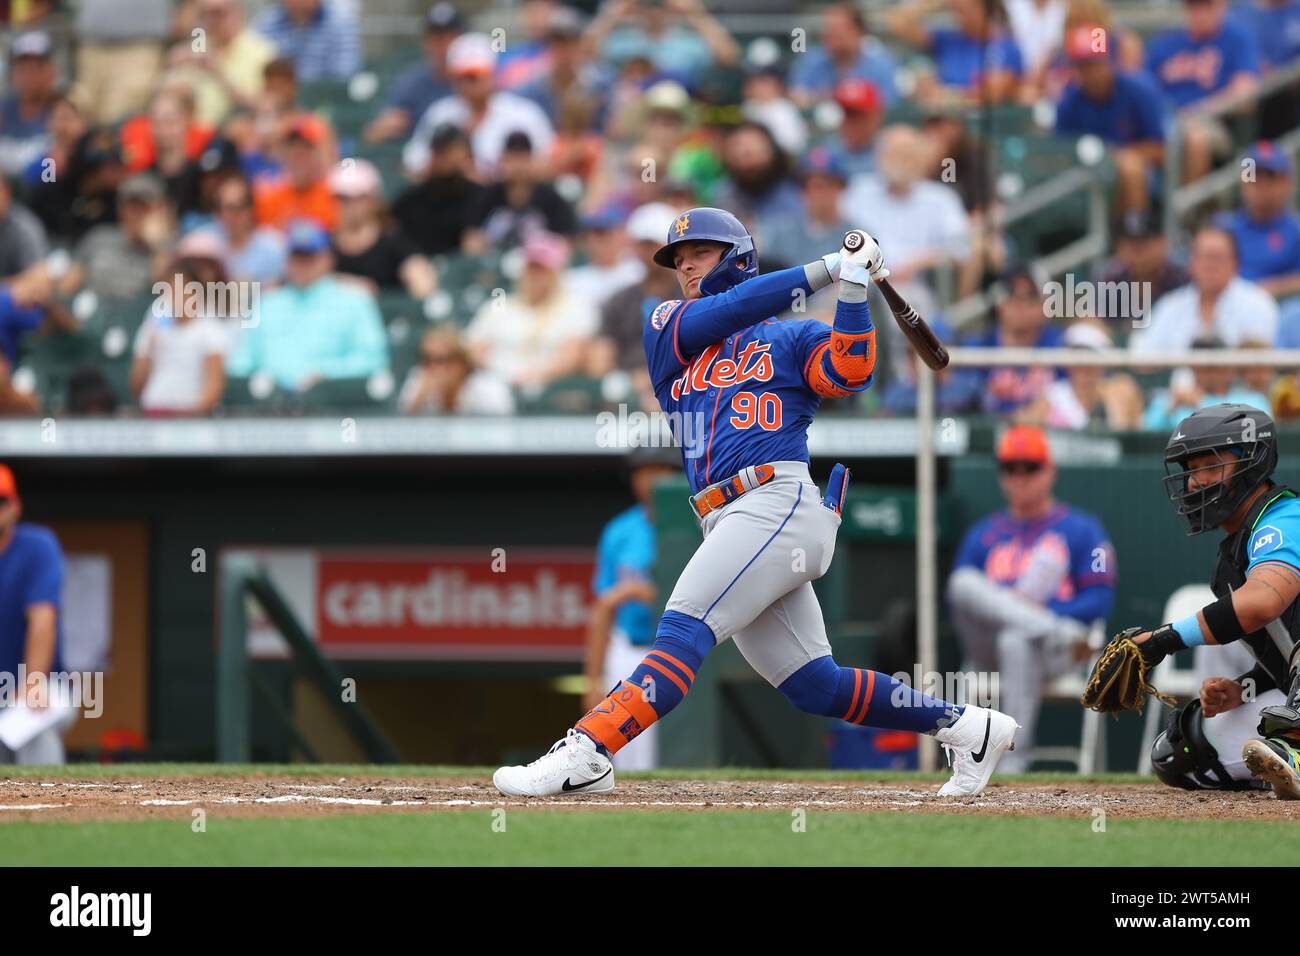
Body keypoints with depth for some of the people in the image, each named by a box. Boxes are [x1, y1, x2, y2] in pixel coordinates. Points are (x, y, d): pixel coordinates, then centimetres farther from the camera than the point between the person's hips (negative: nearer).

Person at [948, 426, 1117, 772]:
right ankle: (1051, 630, -41)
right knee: (964, 583, -25)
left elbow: (1100, 600, 4)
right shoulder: (982, 535, 24)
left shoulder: (1082, 529, 14)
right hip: (989, 652, 2)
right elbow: (962, 602, 12)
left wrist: (1045, 609, -14)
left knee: (1016, 641, -39)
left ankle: (1013, 763, -37)